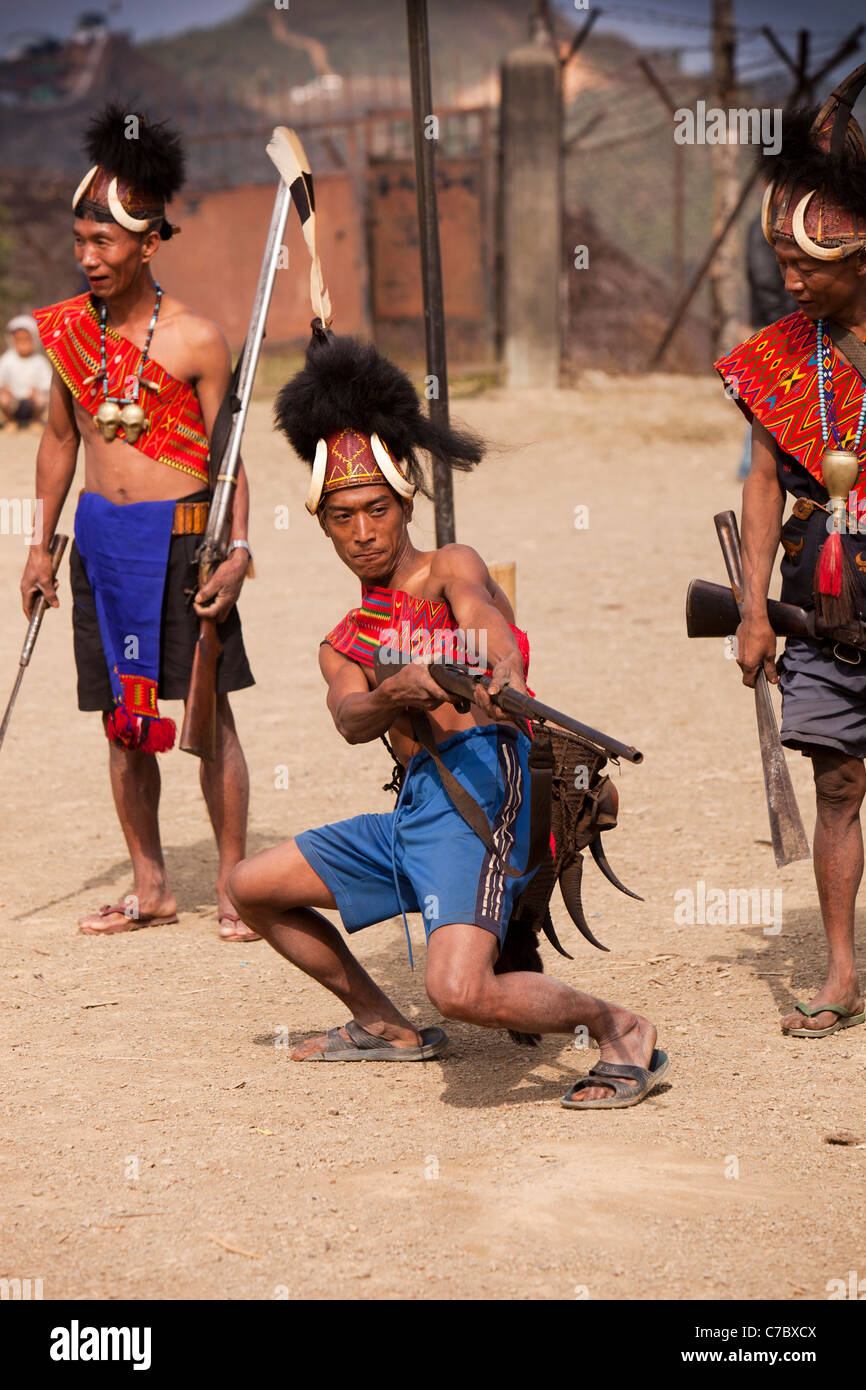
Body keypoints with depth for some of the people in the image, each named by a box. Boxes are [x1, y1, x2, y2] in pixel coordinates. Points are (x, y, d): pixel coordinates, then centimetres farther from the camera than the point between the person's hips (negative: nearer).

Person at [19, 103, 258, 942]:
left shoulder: (196, 339, -7)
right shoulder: (69, 330, 6)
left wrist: (237, 550, -13)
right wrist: (43, 546, 16)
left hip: (180, 537, -4)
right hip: (101, 539, 5)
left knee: (207, 713, -2)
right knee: (123, 720, 9)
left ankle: (233, 885, 8)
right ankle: (150, 887, 20)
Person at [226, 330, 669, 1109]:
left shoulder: (449, 569, 6)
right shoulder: (346, 644, 21)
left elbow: (483, 615, -20)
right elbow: (351, 721, -3)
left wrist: (501, 679, -45)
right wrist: (395, 693, -28)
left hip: (478, 787, -8)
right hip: (411, 812, 8)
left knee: (462, 990, -28)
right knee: (251, 887, 19)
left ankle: (622, 1031, -3)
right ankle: (385, 1027, 30)